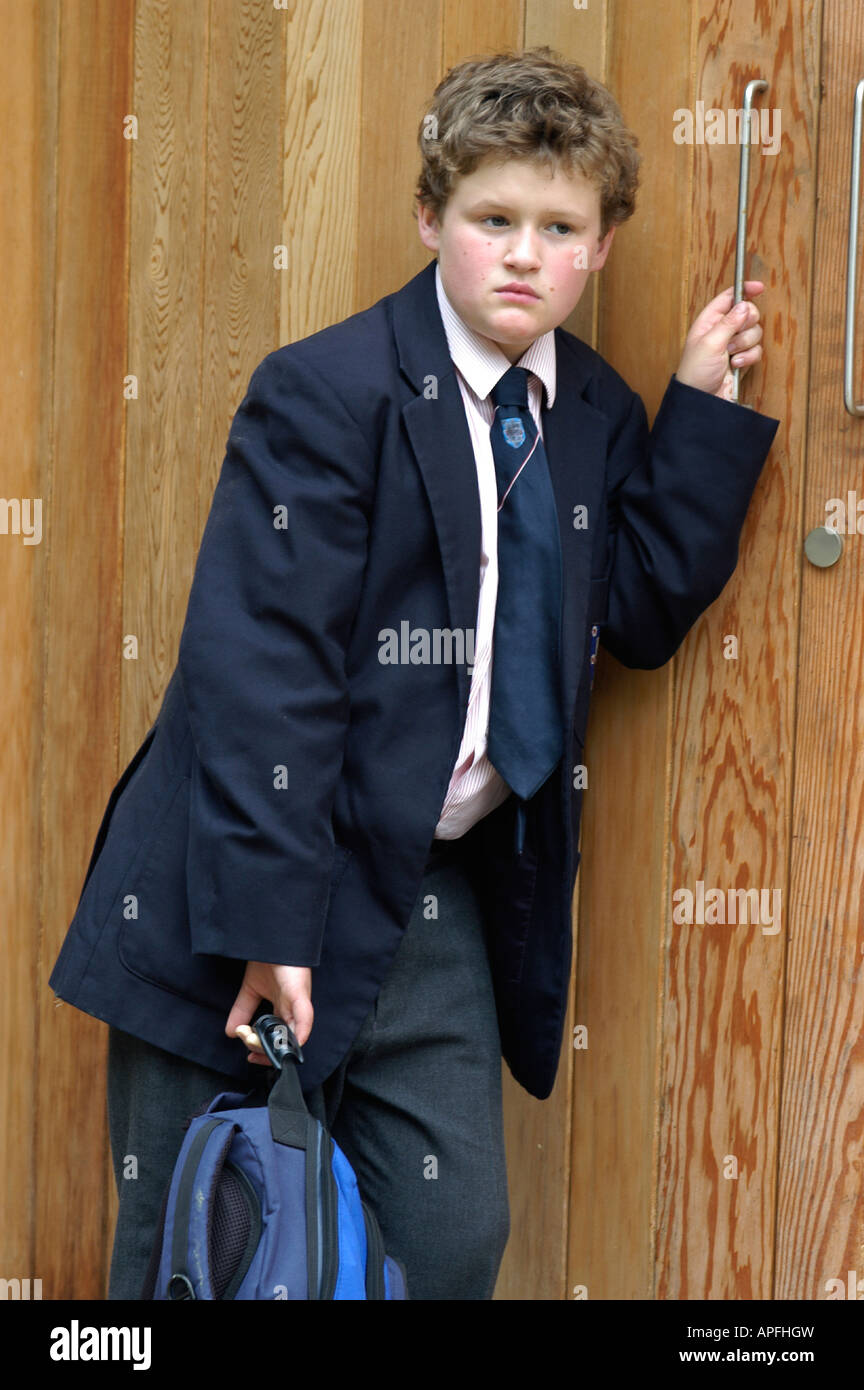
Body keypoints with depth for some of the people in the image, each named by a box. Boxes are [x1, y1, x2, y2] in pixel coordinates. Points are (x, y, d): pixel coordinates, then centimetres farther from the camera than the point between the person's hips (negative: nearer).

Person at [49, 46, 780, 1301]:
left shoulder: (595, 417, 7)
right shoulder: (324, 394, -14)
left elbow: (641, 616, 6)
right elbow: (256, 667, -19)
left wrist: (703, 410, -1)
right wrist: (269, 923, -23)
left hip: (442, 898, 6)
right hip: (257, 889, -6)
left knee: (455, 1240, 8)